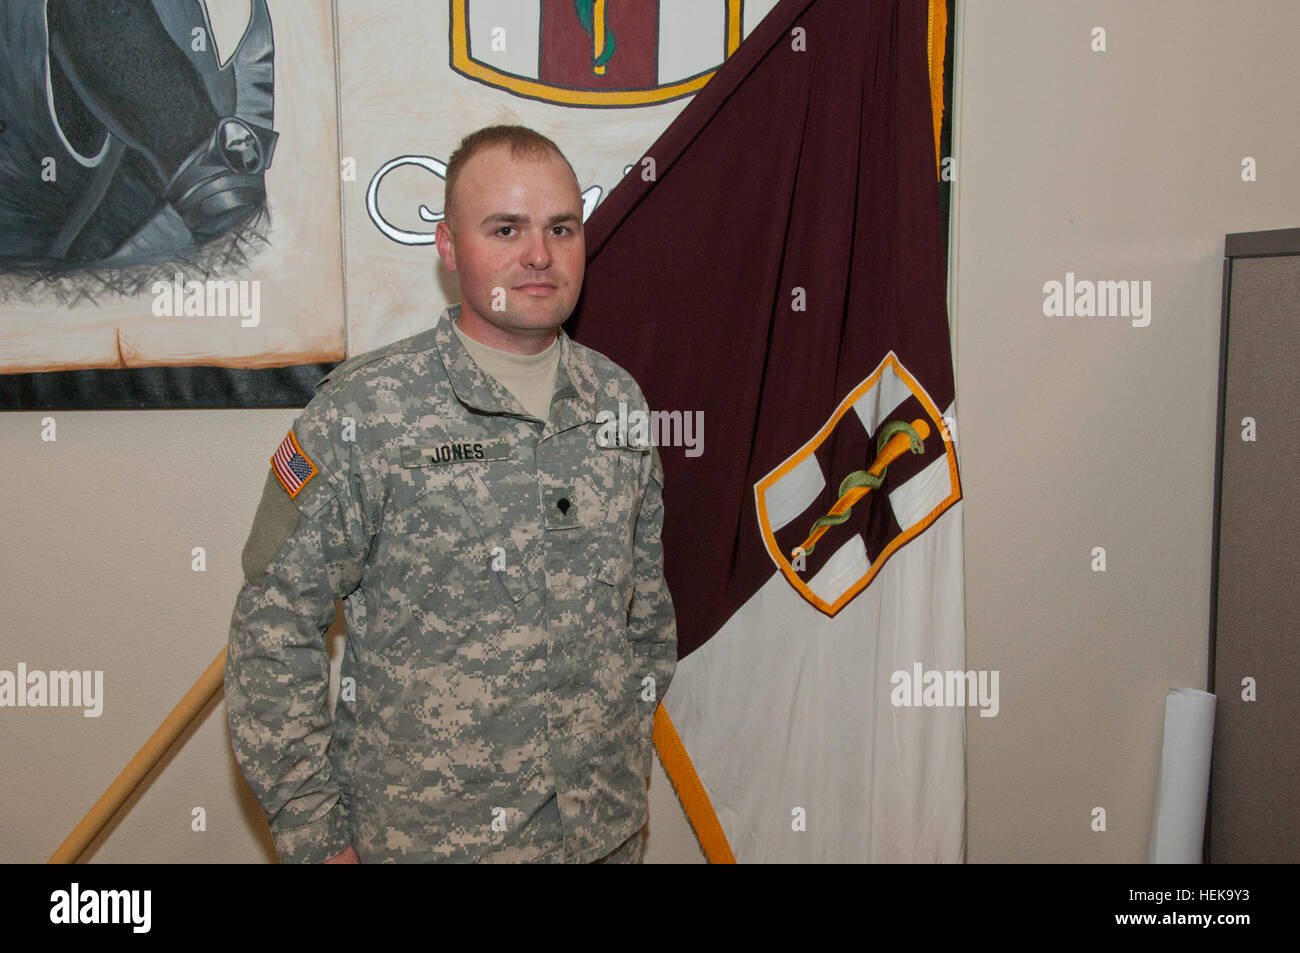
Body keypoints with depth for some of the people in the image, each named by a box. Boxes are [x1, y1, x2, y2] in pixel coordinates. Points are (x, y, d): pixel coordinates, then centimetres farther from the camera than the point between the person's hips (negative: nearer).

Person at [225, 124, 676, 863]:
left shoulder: (619, 399, 1)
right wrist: (315, 834, -9)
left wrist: (631, 738, 14)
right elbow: (274, 630, -11)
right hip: (420, 834, -4)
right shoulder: (364, 412, -13)